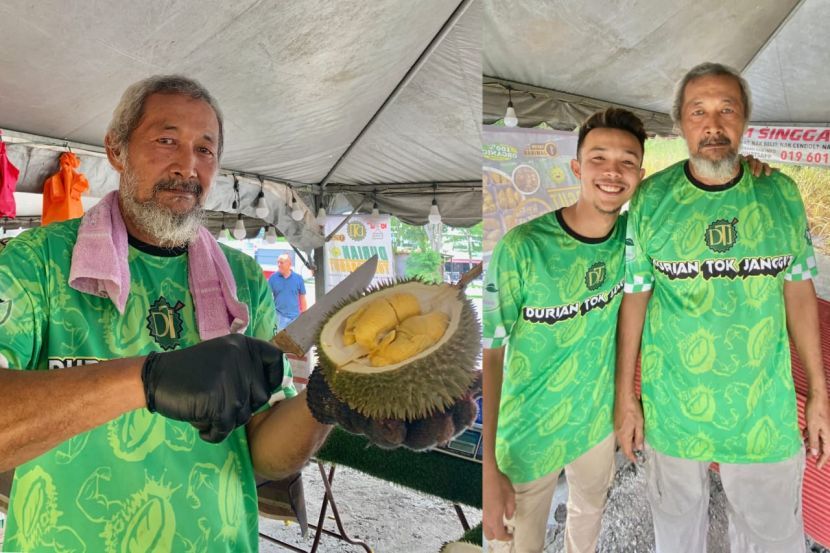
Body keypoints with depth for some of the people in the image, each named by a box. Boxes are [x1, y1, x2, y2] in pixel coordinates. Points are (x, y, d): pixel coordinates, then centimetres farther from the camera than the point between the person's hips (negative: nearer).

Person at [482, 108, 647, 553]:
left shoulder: (634, 236, -10)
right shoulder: (521, 248, -26)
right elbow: (490, 355, -22)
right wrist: (488, 473, -23)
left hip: (600, 420, 5)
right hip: (529, 437, -5)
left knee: (590, 512, 31)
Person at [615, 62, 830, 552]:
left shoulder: (781, 194, -4)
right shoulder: (650, 199, -9)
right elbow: (635, 297, -6)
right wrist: (625, 397, -4)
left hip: (768, 409, 2)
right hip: (672, 407, -1)